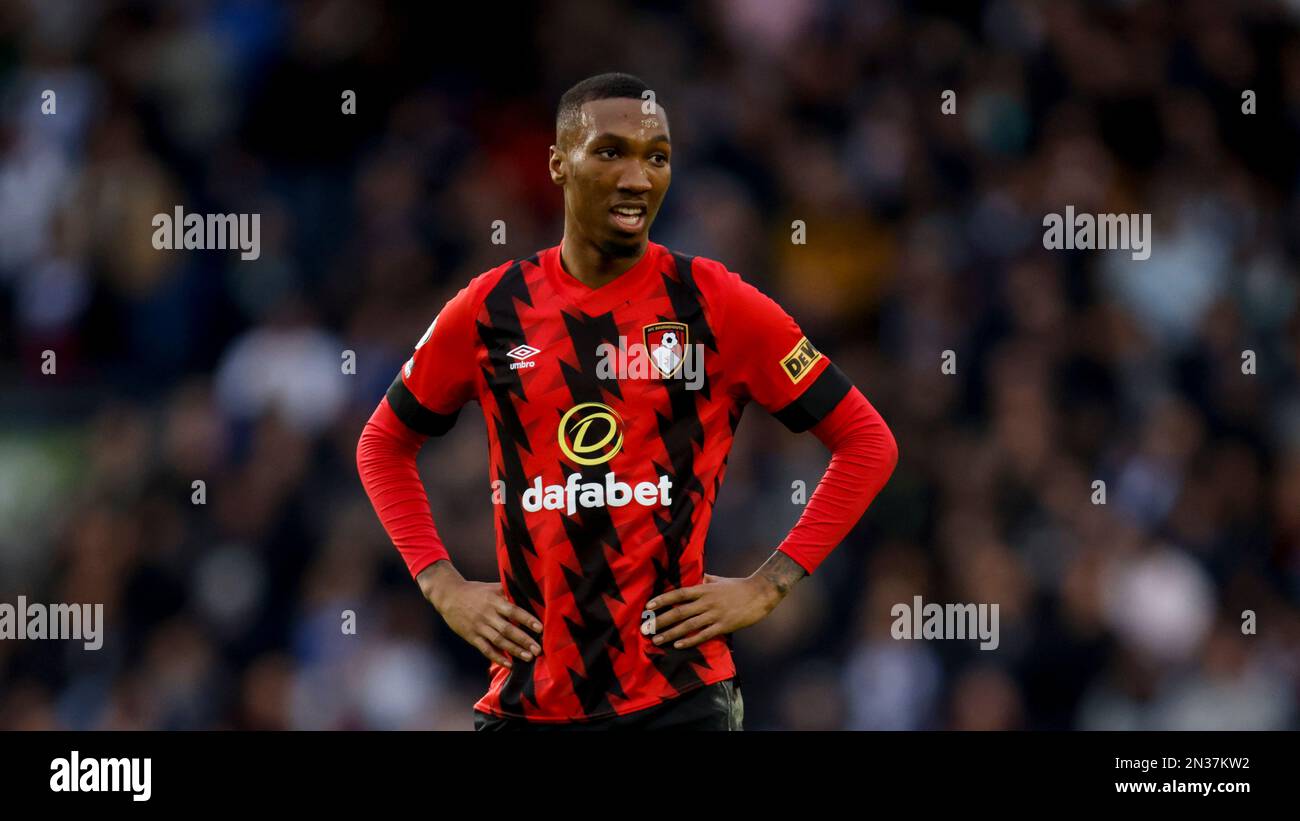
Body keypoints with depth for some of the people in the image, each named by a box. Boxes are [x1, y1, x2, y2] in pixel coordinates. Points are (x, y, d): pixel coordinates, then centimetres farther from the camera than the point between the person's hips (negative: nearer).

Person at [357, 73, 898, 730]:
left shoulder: (716, 305, -1)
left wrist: (767, 587, -4)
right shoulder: (489, 311, 4)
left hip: (679, 697, -2)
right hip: (526, 698, 2)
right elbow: (383, 446, 19)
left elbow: (867, 442, 4)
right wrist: (444, 588, 5)